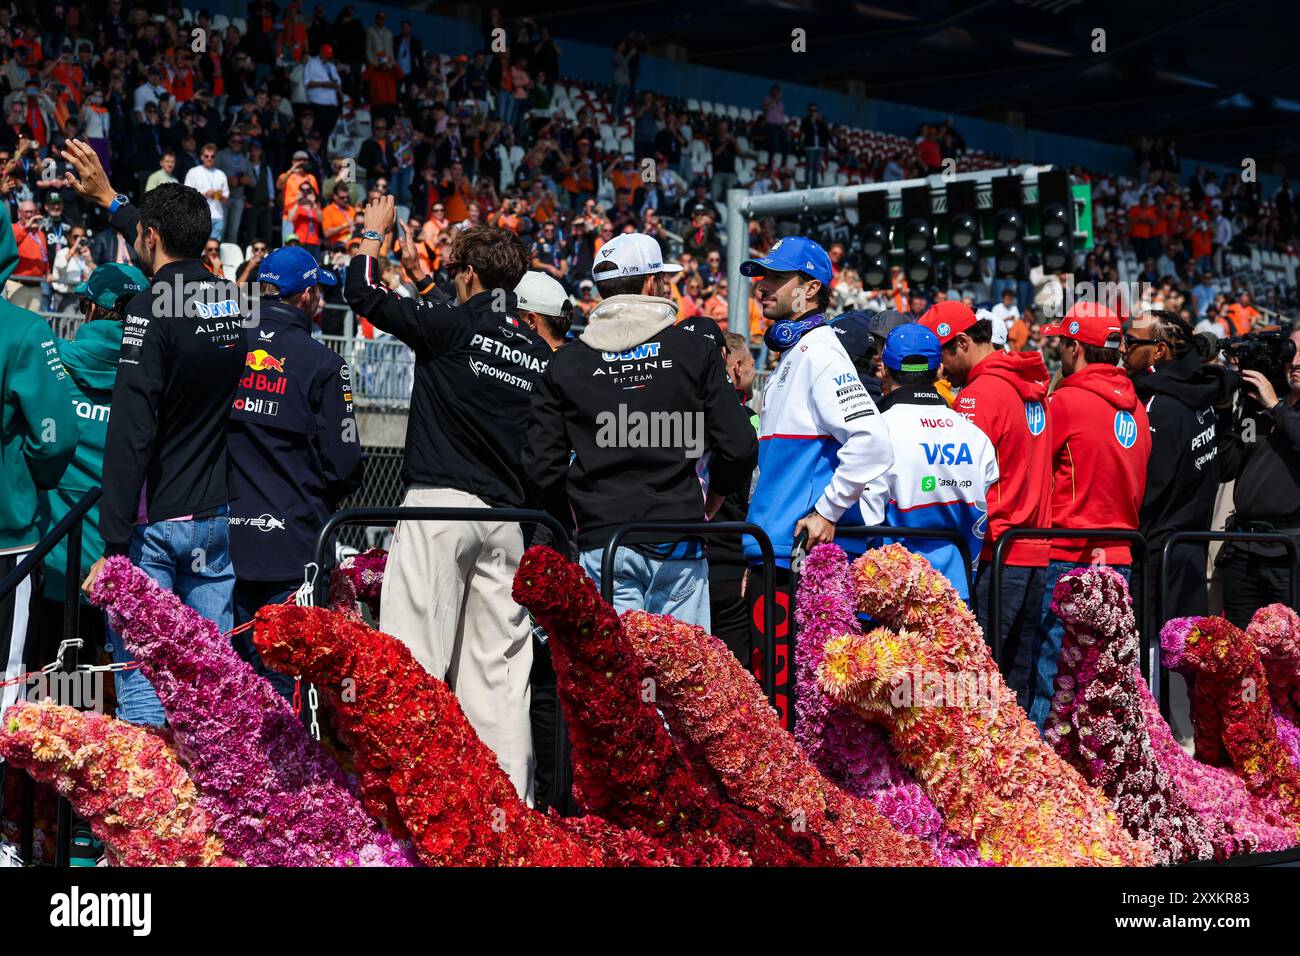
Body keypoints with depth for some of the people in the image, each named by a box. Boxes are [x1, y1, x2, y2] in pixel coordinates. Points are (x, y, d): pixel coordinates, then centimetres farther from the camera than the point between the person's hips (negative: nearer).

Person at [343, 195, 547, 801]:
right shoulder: (541, 354, 12)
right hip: (506, 517, 6)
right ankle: (510, 805, 5)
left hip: (439, 503, -5)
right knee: (499, 666, 7)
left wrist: (374, 232, 19)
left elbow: (363, 294, 4)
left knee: (417, 658, -5)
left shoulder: (451, 323, -3)